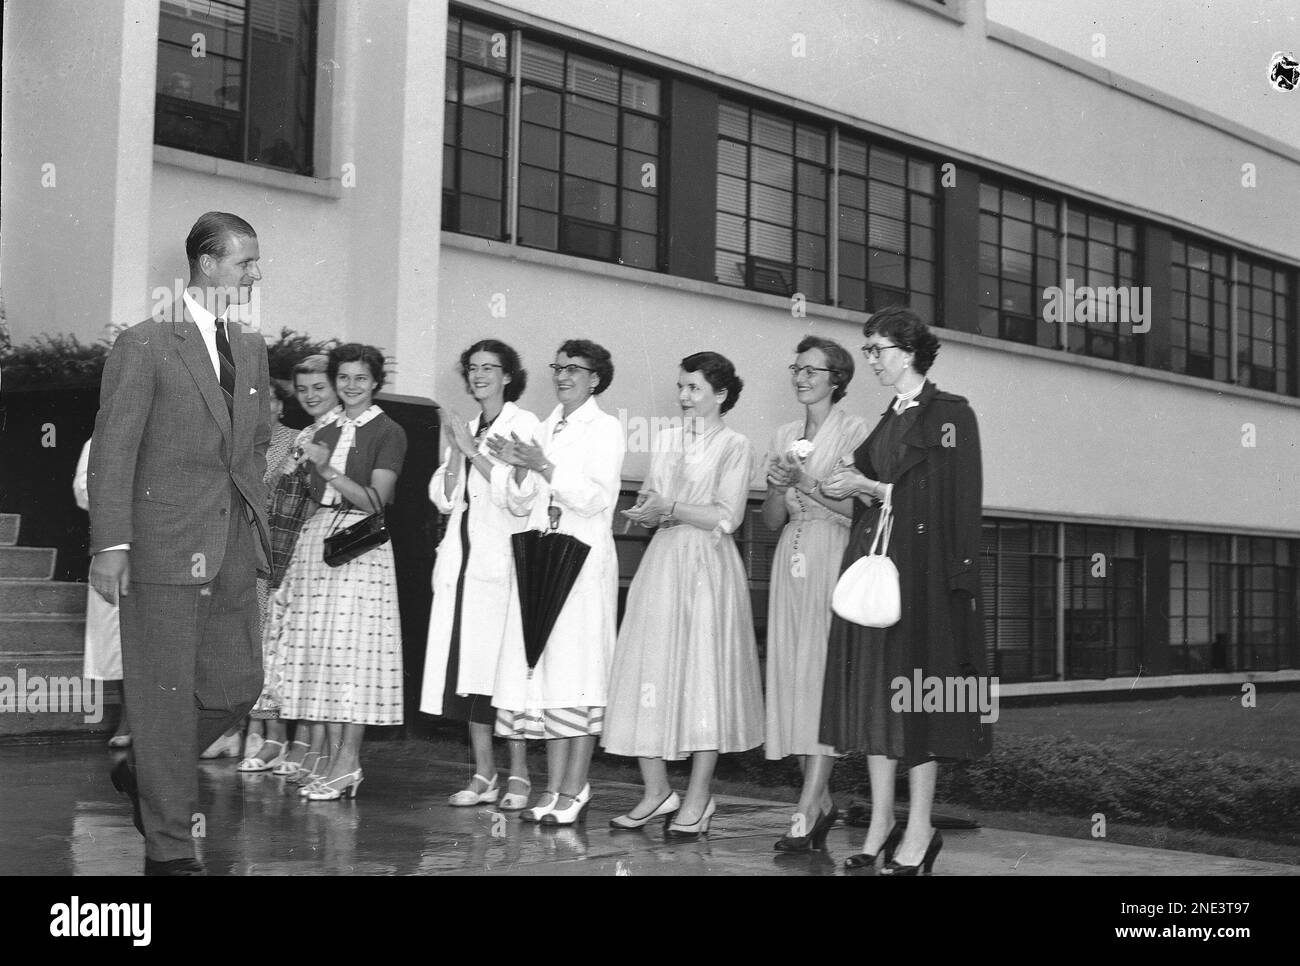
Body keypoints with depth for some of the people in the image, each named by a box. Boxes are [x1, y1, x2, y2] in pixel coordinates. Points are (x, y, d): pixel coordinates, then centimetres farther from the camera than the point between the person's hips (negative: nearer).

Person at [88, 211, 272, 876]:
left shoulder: (251, 349, 14)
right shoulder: (144, 345, -6)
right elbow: (112, 451, -9)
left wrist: (257, 527, 15)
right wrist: (110, 545, -14)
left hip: (233, 548, 7)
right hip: (164, 545, -7)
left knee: (238, 684, 10)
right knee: (166, 695, 0)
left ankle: (144, 773, 34)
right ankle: (168, 846, 10)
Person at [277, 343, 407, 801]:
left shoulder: (388, 433, 0)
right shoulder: (324, 434, 19)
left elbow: (375, 501, -10)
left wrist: (329, 470, -18)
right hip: (318, 537, 6)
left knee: (352, 645, -10)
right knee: (320, 647, 2)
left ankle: (348, 761, -6)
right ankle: (335, 758, 7)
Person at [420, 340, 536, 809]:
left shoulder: (523, 424, -1)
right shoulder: (465, 428, 18)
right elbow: (444, 499, 12)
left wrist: (473, 451, -11)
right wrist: (456, 451, -2)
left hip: (503, 559, -6)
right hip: (461, 558, 6)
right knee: (467, 666, 5)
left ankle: (518, 775, 1)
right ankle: (483, 774, 12)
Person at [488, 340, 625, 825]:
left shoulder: (606, 429, 1)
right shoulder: (545, 429, 18)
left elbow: (597, 498, -10)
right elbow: (522, 504, 17)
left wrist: (544, 467, -15)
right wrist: (519, 467, -2)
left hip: (584, 561, -6)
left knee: (576, 675, -7)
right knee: (544, 676, 3)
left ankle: (574, 791, -3)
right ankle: (554, 790, 8)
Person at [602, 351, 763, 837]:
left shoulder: (734, 445, -1)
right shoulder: (667, 441, 15)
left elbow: (727, 517, -10)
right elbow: (648, 505, 15)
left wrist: (670, 509, -12)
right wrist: (647, 510, -7)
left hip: (708, 566, -5)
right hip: (663, 562, 5)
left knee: (704, 676, -2)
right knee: (650, 672, 1)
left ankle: (697, 799, 6)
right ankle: (656, 790, 11)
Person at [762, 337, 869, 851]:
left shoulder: (854, 430, -2)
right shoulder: (785, 436, 16)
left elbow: (863, 510, -9)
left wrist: (809, 485, -16)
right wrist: (779, 486, -3)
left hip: (834, 560, -6)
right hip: (792, 559, 6)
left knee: (822, 673, -12)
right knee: (793, 675, 3)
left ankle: (807, 811, -16)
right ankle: (821, 799, 12)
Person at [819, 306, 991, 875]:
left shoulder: (949, 414, -3)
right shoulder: (886, 420, 19)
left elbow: (948, 496, -12)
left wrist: (871, 488, -11)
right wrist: (843, 489, 1)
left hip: (923, 566, -7)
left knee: (914, 693, -6)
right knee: (873, 692, 4)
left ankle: (918, 833, 0)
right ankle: (882, 824, 9)